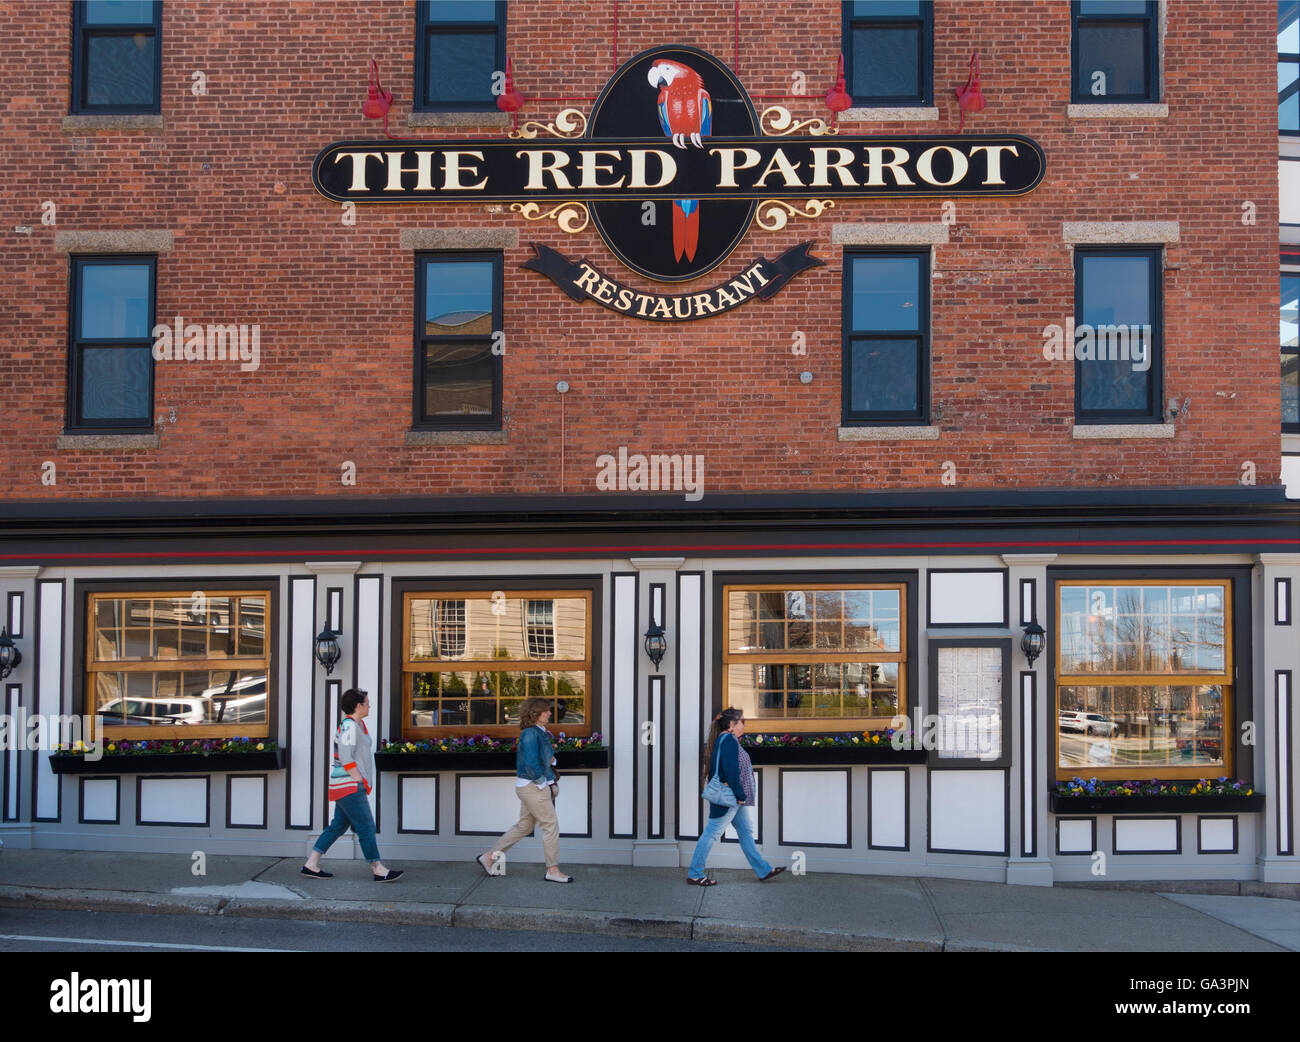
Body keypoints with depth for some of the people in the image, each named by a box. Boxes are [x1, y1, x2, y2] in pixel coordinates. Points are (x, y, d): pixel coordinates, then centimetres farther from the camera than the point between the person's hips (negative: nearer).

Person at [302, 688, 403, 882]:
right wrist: (360, 780, -17)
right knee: (366, 827, -6)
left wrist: (364, 782, 18)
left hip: (346, 786, 10)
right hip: (349, 786, -10)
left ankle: (311, 865, 15)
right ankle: (378, 870, -3)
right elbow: (346, 758, -20)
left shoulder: (356, 725, 16)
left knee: (338, 826, 12)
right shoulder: (349, 726, -15)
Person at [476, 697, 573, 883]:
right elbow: (531, 763, -24)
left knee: (524, 826, 16)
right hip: (532, 786, -10)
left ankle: (489, 856, 23)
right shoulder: (530, 733, -17)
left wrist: (551, 759, 9)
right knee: (550, 825, -5)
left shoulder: (541, 733, 14)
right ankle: (553, 870, 2)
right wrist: (541, 782, -15)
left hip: (539, 786, 10)